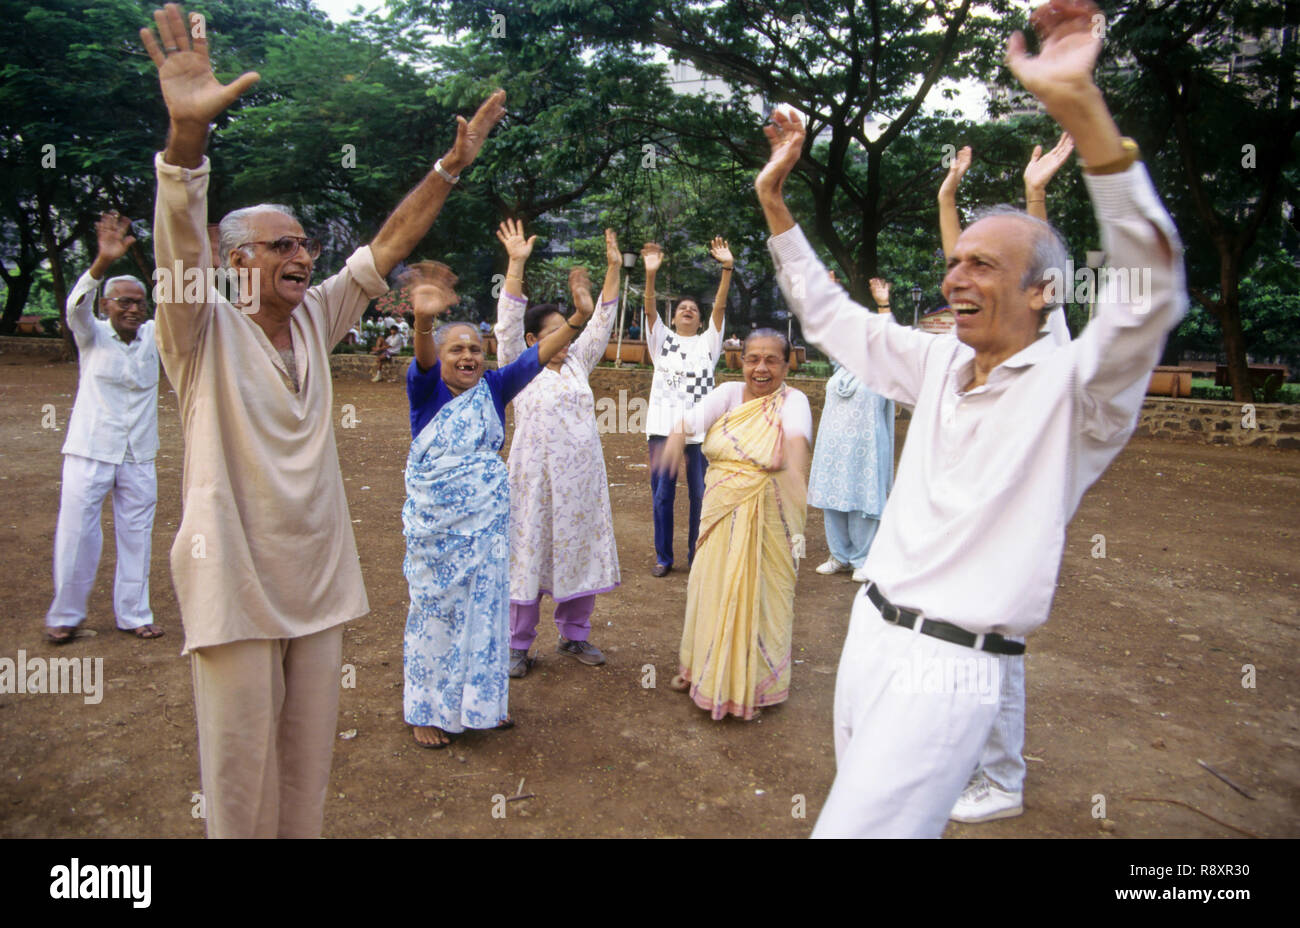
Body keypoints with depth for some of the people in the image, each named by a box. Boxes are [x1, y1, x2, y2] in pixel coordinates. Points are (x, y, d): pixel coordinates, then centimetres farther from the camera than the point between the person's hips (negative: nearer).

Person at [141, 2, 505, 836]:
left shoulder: (314, 321, 7)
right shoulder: (204, 330, -7)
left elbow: (388, 244, 7)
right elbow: (180, 238, -24)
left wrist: (453, 164, 2)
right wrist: (188, 129, -40)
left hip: (319, 579, 5)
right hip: (236, 582, -5)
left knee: (308, 768, 16)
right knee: (242, 778, 6)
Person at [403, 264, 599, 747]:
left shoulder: (493, 388, 1)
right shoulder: (426, 390, -7)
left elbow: (536, 356, -10)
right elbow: (423, 360, -28)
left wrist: (579, 317, -25)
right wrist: (424, 320, -51)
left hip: (487, 518, 3)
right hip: (437, 521, -3)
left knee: (485, 604, 12)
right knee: (436, 608, 7)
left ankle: (483, 699, 30)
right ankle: (428, 709, 23)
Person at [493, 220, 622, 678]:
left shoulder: (577, 362, 11)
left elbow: (602, 321, 9)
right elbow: (509, 320, -12)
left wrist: (614, 268, 1)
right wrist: (516, 264, -22)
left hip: (583, 478, 5)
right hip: (537, 477, -5)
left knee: (581, 551, 10)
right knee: (530, 554, 1)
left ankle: (574, 634, 26)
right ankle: (518, 645, 13)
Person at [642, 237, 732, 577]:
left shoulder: (708, 342, 13)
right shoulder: (662, 339, 13)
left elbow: (720, 306, 1)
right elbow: (649, 309, -3)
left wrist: (727, 268, -12)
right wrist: (651, 274, -19)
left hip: (700, 429, 0)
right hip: (664, 426, 0)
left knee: (701, 495, 3)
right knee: (662, 495, 4)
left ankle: (697, 556, 16)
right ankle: (663, 557, 16)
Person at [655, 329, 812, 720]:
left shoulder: (793, 401, -9)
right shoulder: (729, 393, 1)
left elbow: (798, 433, -31)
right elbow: (696, 415, -17)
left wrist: (794, 464, -53)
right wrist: (677, 435, -40)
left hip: (768, 519, -3)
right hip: (722, 512, 3)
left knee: (760, 593, 5)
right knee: (711, 585, 12)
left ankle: (755, 681, 25)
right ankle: (703, 667, 35)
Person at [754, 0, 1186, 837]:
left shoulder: (1075, 385, -12)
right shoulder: (940, 363, 8)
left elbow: (1152, 292, -30)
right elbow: (831, 316, 17)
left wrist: (1082, 109, -39)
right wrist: (775, 201, 13)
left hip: (950, 667, -7)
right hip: (871, 631, 8)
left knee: (857, 827, -9)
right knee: (863, 799, 21)